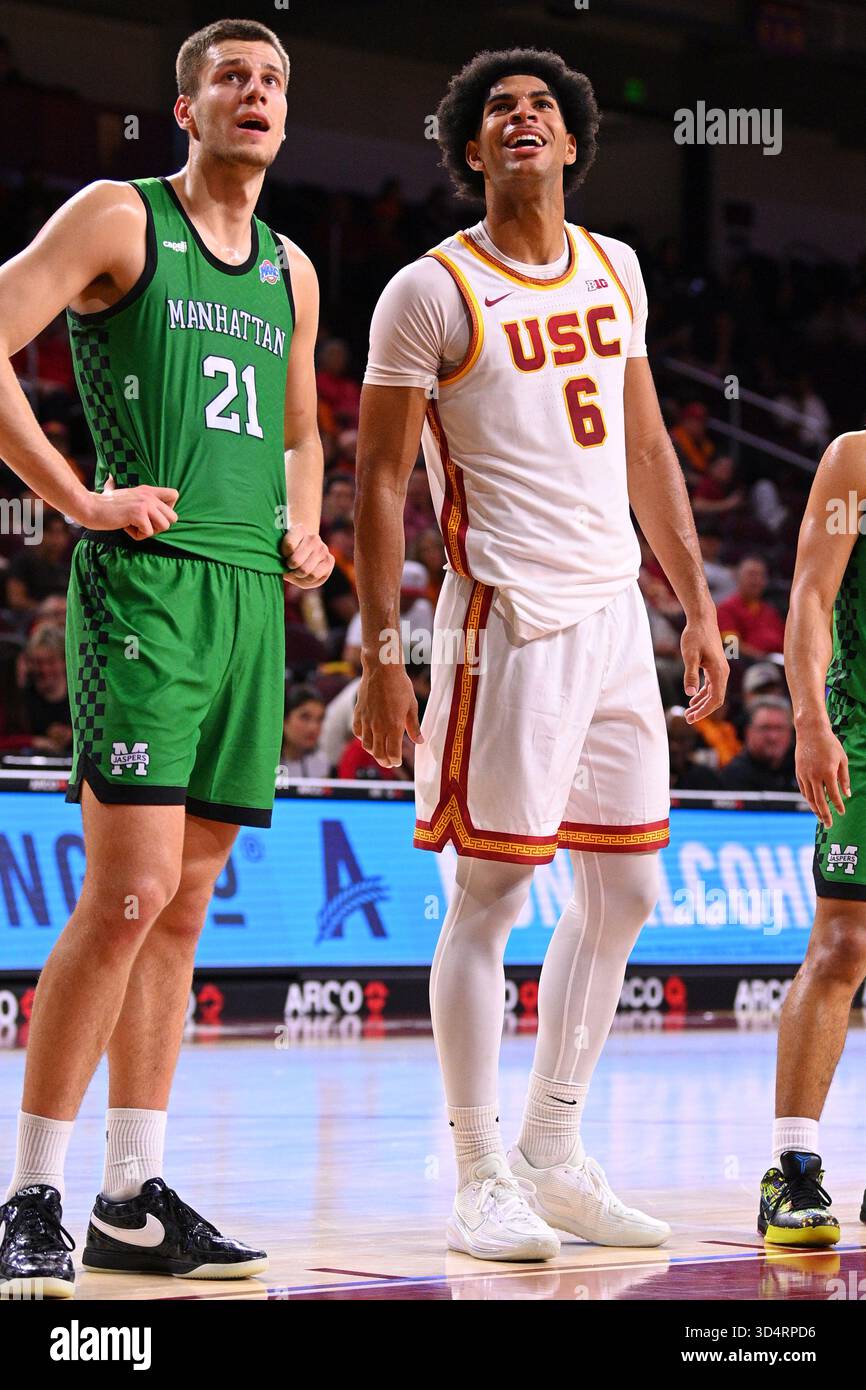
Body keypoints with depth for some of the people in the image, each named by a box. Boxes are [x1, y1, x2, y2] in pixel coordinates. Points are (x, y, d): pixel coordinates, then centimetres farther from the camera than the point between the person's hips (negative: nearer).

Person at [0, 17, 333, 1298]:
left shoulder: (291, 272, 20)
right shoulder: (116, 219, -1)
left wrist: (305, 530, 14)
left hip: (253, 595, 7)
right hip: (146, 582, -7)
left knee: (183, 912, 7)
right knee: (126, 897, -14)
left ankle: (133, 1201, 12)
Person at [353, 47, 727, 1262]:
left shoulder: (615, 272, 13)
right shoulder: (432, 293, -6)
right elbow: (379, 482, -6)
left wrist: (697, 603, 16)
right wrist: (381, 656, -12)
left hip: (616, 615, 7)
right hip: (510, 620, -7)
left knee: (624, 891, 10)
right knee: (490, 897, -4)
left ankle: (553, 1154, 20)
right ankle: (482, 1180, 5)